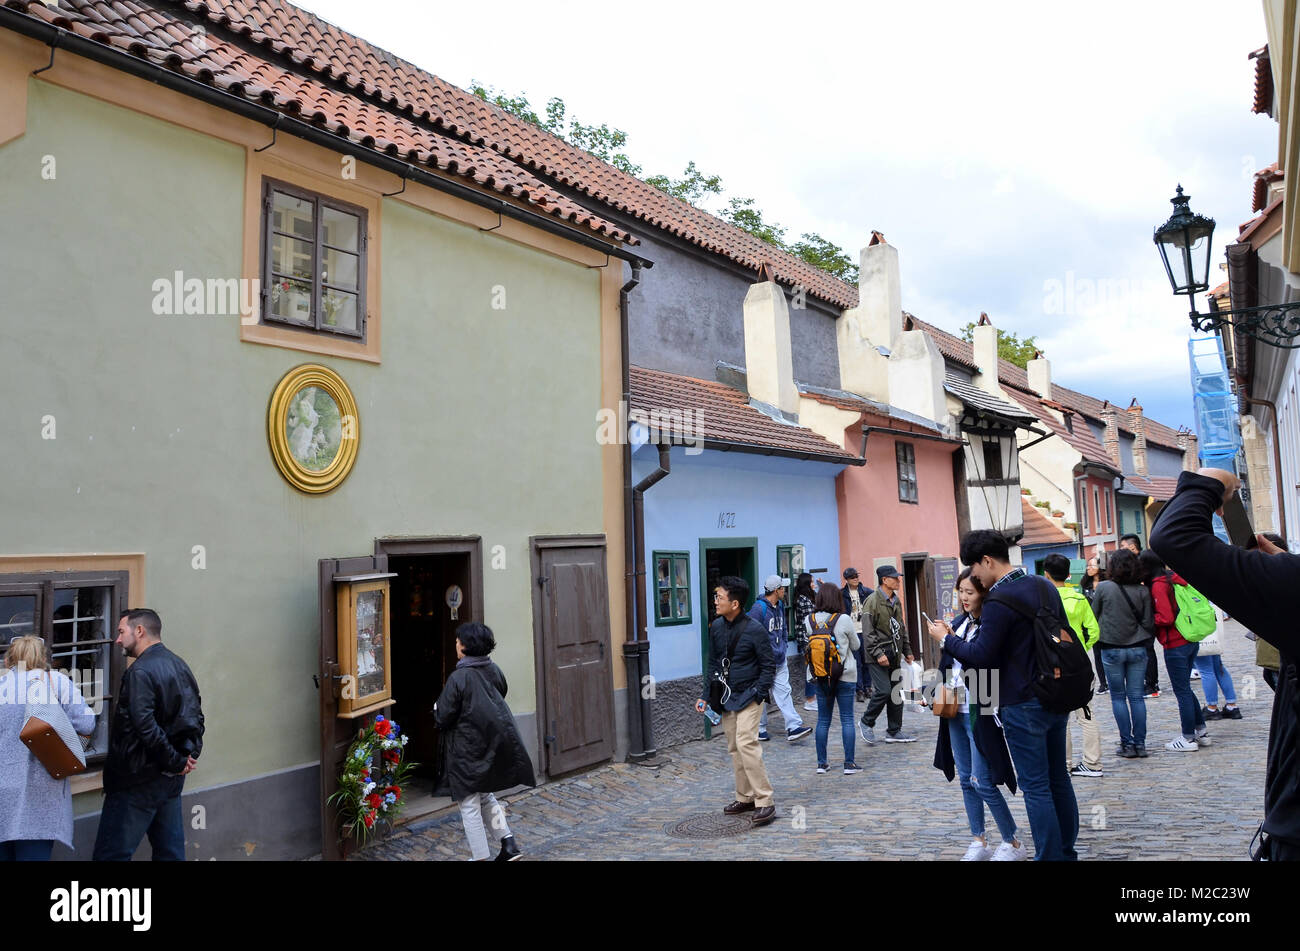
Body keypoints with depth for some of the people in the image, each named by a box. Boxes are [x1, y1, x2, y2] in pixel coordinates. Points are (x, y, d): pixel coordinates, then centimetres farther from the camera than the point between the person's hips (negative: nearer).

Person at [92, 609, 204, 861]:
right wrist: (189, 754, 5)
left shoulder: (140, 672, -16)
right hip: (172, 780, 9)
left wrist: (177, 762, -17)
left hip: (138, 781, -9)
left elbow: (145, 726, -25)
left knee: (110, 854, 0)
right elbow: (196, 717, 15)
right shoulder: (180, 666, 11)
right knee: (171, 850, 14)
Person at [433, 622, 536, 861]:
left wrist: (437, 707, 6)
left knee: (469, 804, 7)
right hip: (495, 745, 7)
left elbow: (443, 718, -16)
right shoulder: (494, 670, 0)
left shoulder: (458, 678, -19)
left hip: (468, 751, -7)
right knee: (484, 794, 24)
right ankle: (508, 842, 17)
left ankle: (481, 856, 13)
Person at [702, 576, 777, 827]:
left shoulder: (754, 630, -14)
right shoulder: (716, 626, 4)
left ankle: (765, 802, -10)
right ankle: (745, 797, 24)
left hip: (748, 696, -7)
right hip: (725, 697, 7)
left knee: (746, 743, -17)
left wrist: (759, 695, -14)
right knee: (734, 747, 11)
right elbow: (713, 663, 14)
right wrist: (707, 695, 11)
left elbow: (769, 665, -8)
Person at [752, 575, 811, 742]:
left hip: (779, 660, 7)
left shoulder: (780, 605, 11)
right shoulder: (759, 608, -17)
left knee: (783, 691, 2)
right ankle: (760, 728, 17)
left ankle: (793, 728, -1)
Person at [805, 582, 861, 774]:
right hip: (845, 675, -3)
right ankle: (849, 763, 8)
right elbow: (856, 645, 0)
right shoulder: (844, 620, -13)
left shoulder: (810, 620, -5)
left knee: (823, 720, 11)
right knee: (847, 719, 5)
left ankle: (821, 763, 16)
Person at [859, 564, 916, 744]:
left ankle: (894, 731, 18)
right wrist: (878, 653, -21)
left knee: (896, 692, 8)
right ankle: (867, 723, 9)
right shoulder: (872, 601, -12)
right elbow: (868, 632, -15)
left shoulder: (896, 601, 14)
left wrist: (907, 650, 19)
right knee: (883, 691, -13)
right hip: (879, 655, -8)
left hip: (894, 655, 8)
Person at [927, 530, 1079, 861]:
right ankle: (1066, 851, 27)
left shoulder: (999, 600, -20)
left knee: (1035, 787, 0)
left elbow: (981, 656, -19)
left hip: (1023, 706, -9)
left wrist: (946, 638, -5)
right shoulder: (1044, 586, 8)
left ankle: (1050, 856, 6)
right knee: (1058, 778, 17)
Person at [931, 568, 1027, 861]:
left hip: (980, 713, -8)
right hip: (955, 712, 8)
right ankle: (978, 842, 25)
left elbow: (982, 663, -21)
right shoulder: (959, 623, 9)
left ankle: (1013, 844, 14)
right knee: (966, 779, 13)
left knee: (982, 782, -3)